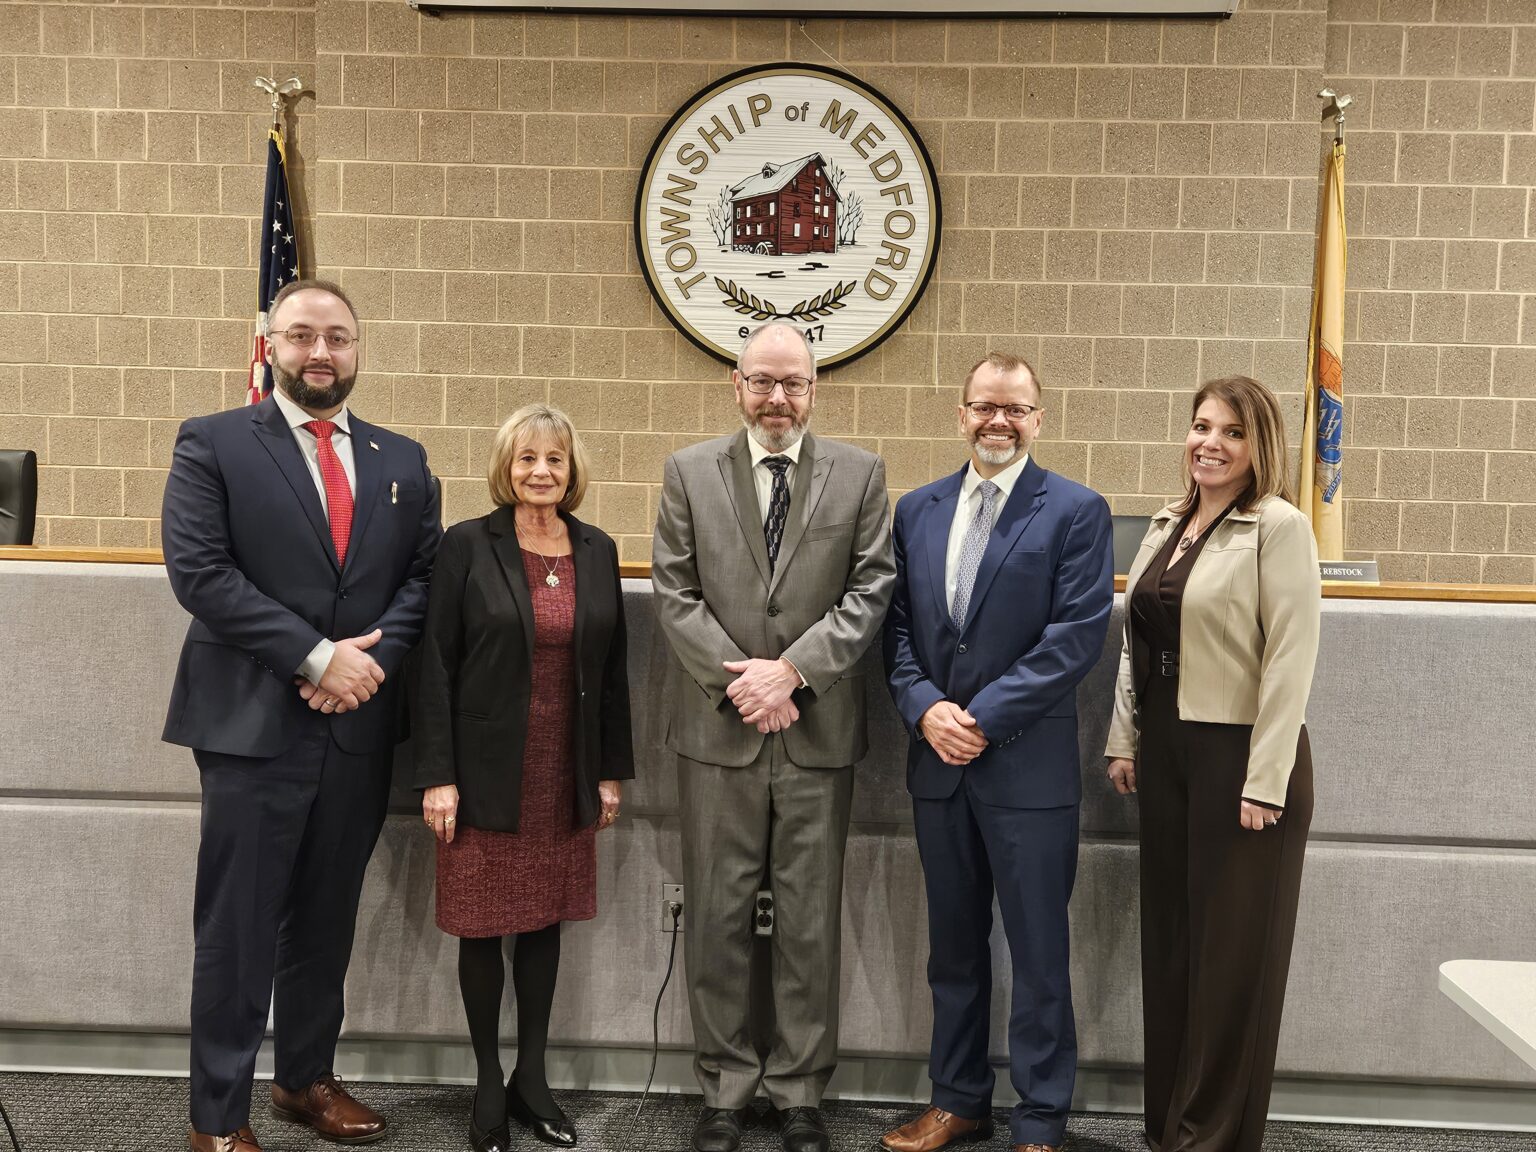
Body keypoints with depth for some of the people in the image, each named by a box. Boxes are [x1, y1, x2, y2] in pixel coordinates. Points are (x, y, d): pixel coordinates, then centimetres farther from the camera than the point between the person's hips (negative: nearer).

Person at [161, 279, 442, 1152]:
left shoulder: (403, 461, 11)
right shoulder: (212, 444, -1)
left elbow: (424, 574, 7)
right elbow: (199, 571, -11)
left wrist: (373, 658, -11)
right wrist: (316, 656, -16)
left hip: (361, 726, 4)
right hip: (254, 725, -4)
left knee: (327, 920, 16)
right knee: (239, 928, 5)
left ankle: (308, 1079, 34)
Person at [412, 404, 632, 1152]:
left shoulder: (598, 550, 5)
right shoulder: (467, 545, -6)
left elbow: (612, 668, 8)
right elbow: (436, 666, -7)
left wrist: (612, 771, 7)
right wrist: (437, 775, -11)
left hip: (566, 777, 3)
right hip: (487, 773, -3)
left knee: (545, 920, 12)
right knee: (484, 926, 7)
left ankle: (531, 1077, 27)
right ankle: (488, 1084, 24)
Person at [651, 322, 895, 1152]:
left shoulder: (860, 475, 4)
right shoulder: (689, 472, 5)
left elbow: (869, 592, -3)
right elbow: (674, 593, -1)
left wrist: (790, 670, -13)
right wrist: (738, 681, -11)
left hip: (818, 733, 0)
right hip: (717, 731, 0)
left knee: (810, 921, 8)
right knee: (716, 917, 9)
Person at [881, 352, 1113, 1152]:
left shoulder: (1076, 511, -4)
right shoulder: (916, 510, 10)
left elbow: (1077, 636, -12)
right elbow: (897, 626, 8)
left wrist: (983, 717, -15)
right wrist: (924, 707, -9)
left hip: (1028, 765, -4)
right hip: (937, 759, 5)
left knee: (1037, 952, 6)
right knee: (953, 944, 16)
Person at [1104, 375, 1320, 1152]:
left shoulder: (1279, 527, -11)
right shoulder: (1167, 525, 10)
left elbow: (1290, 659, -15)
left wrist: (1264, 782, -17)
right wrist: (1124, 740, 10)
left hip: (1241, 756, -7)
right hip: (1166, 754, 7)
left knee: (1231, 948, 6)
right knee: (1169, 938, 14)